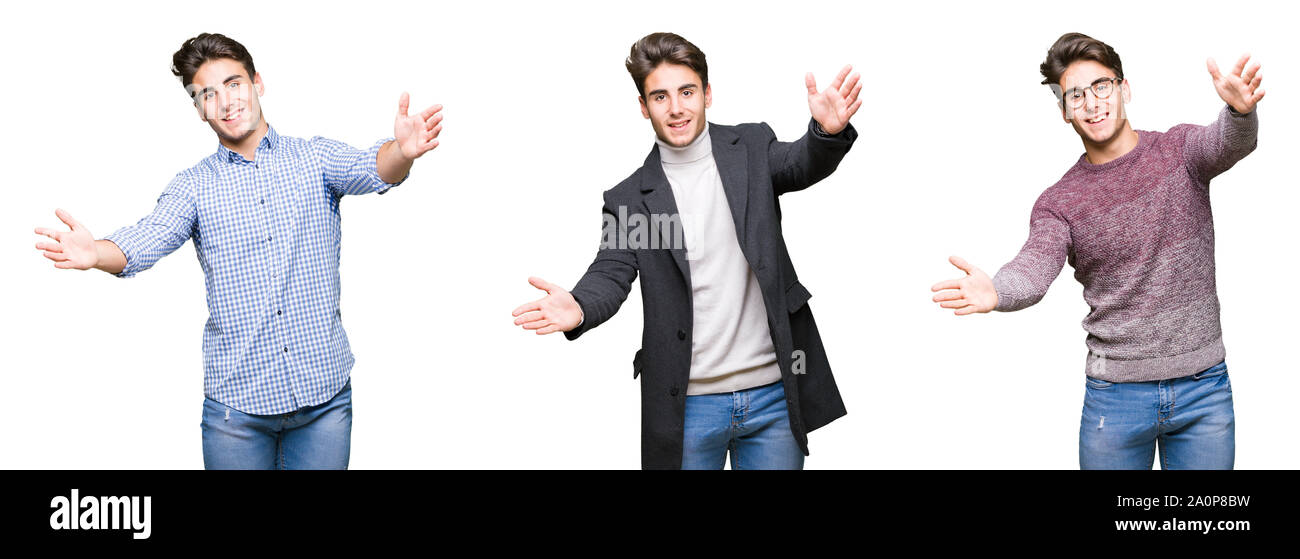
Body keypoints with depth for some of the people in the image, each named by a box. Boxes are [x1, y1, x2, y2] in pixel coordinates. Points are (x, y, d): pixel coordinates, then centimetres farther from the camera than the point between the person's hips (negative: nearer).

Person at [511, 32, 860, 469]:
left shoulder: (752, 148, 5)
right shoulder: (628, 199, 2)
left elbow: (801, 165, -13)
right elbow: (611, 273, -7)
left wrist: (828, 131, -37)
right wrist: (578, 309, -31)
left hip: (774, 395, 1)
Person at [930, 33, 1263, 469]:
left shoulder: (1178, 151, -1)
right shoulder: (1059, 203, -3)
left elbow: (1228, 144, -22)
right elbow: (1034, 269, -19)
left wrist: (1240, 110, -47)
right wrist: (995, 292, -44)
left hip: (1204, 388, 0)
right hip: (1115, 395, 0)